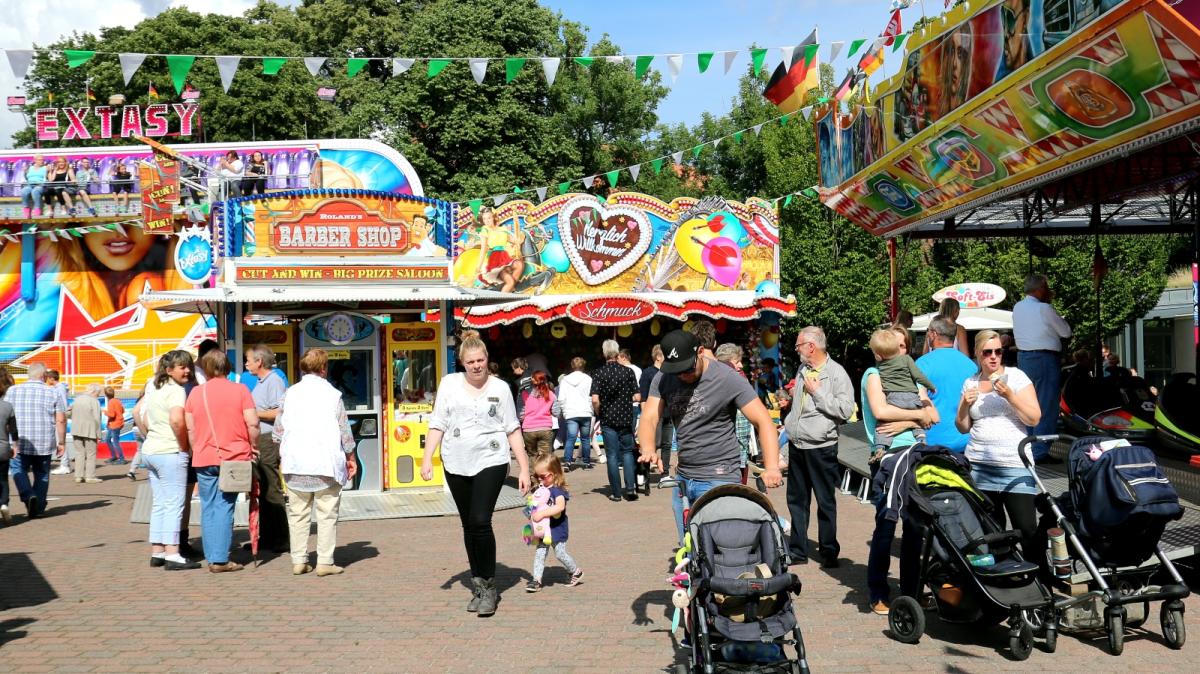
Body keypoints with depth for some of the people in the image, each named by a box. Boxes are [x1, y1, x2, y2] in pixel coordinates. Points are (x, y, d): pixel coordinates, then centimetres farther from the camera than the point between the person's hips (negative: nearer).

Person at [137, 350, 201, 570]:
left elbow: (143, 420, 22)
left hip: (150, 451, 9)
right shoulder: (176, 390, -13)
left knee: (158, 504, 13)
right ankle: (172, 555, -5)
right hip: (170, 453, -9)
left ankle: (157, 552, 18)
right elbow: (177, 420, -28)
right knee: (174, 505, -5)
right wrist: (184, 445, -16)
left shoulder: (154, 388, 15)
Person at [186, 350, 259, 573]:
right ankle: (220, 559, -2)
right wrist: (254, 447, 5)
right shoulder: (239, 390, -2)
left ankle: (211, 557, 13)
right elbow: (253, 424, -9)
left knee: (208, 508, 10)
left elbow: (190, 429, 6)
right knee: (224, 508, 0)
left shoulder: (196, 392, 5)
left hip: (204, 458, 2)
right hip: (234, 457, -2)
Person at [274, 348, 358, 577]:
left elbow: (278, 430, 8)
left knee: (298, 514, 11)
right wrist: (351, 457, 13)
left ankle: (298, 561, 12)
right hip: (326, 463, -3)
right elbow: (344, 430, 0)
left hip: (295, 464, 3)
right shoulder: (332, 394, -4)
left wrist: (283, 455, 25)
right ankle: (325, 562, 0)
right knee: (327, 514, 2)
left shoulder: (290, 393, 4)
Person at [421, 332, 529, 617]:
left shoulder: (500, 388, 2)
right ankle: (478, 585, 22)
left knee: (480, 521, -14)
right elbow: (437, 424, 6)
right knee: (468, 525, 9)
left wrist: (524, 467, 1)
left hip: (490, 462, -3)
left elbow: (513, 430, 5)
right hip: (457, 465, 3)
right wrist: (427, 458, -3)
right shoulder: (449, 383, 6)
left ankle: (489, 586, 0)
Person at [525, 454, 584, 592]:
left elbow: (560, 506, -36)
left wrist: (542, 513, -42)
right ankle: (536, 580, 5)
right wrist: (532, 513, 0)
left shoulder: (558, 490, -20)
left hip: (557, 529, -7)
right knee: (539, 552, 3)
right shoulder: (541, 489, 6)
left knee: (560, 553, 3)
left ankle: (577, 572, 25)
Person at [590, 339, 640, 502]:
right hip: (626, 418, 1)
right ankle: (630, 488, 1)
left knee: (612, 455, 5)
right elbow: (636, 397, -4)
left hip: (607, 420, -1)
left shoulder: (598, 373, -6)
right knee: (627, 452, 13)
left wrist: (599, 415, 3)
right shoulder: (628, 371, -2)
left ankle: (616, 492, 7)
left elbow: (595, 400, -13)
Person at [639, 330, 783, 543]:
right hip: (682, 478, 6)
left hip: (719, 479, -6)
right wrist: (649, 451, -28)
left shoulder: (728, 379, -13)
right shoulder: (663, 379, 1)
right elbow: (649, 418, -5)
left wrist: (772, 467, -30)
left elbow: (763, 421, -16)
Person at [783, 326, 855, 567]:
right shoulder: (803, 370, 14)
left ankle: (829, 552, 16)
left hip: (821, 448, -7)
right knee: (796, 500, 12)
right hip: (796, 445, 7)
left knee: (825, 502, 4)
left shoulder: (836, 373, -10)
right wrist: (787, 425, 18)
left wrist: (817, 392, -17)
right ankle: (797, 550, 22)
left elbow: (846, 410, -21)